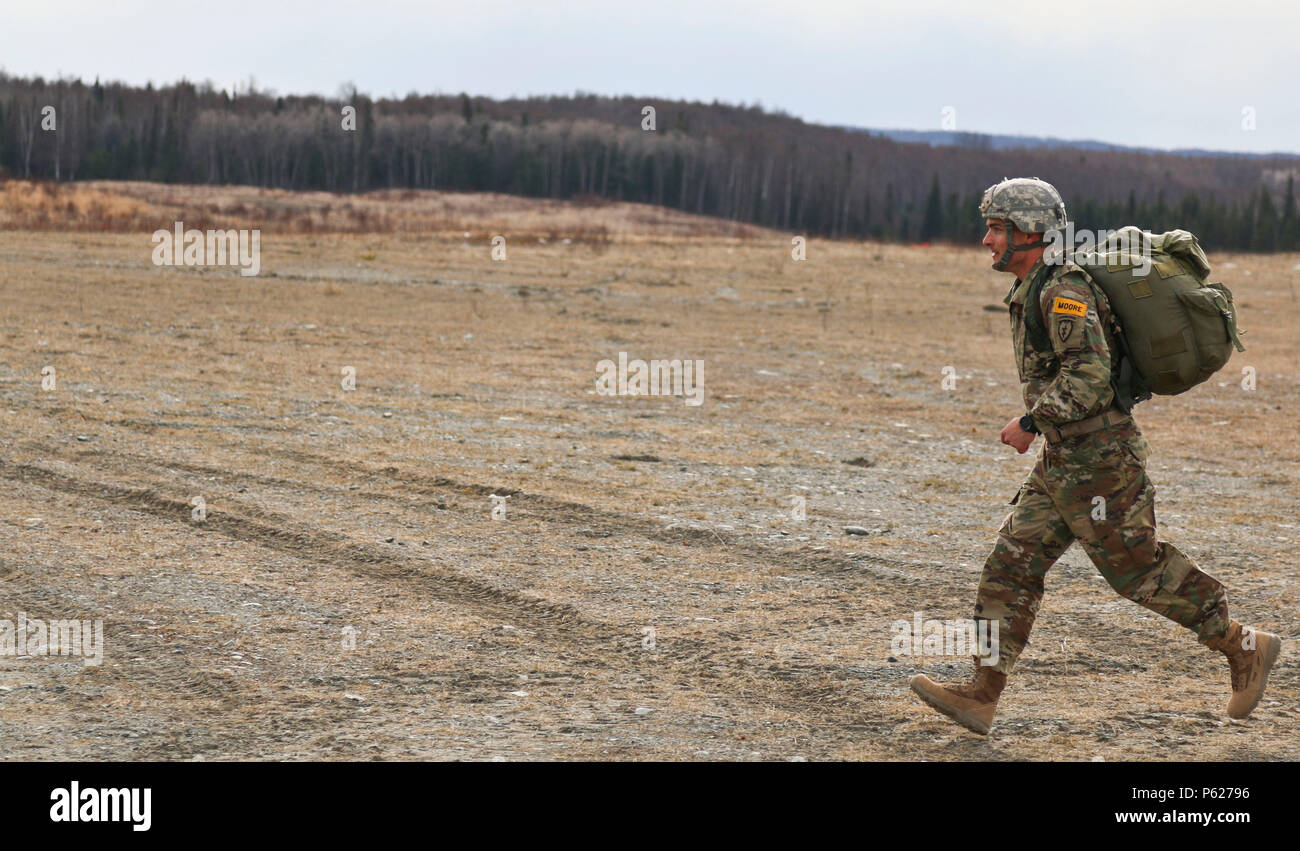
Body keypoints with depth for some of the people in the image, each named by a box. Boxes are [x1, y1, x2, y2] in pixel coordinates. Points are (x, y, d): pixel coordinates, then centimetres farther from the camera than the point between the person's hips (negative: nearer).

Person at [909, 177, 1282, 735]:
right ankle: (980, 696, 0)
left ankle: (1244, 647, 14)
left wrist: (1030, 421, -20)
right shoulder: (1032, 292, 15)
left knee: (1138, 570, -1)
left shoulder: (1064, 291, -17)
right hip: (1062, 465, 10)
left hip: (1098, 464, -10)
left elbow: (1089, 375, -27)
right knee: (1011, 564, 3)